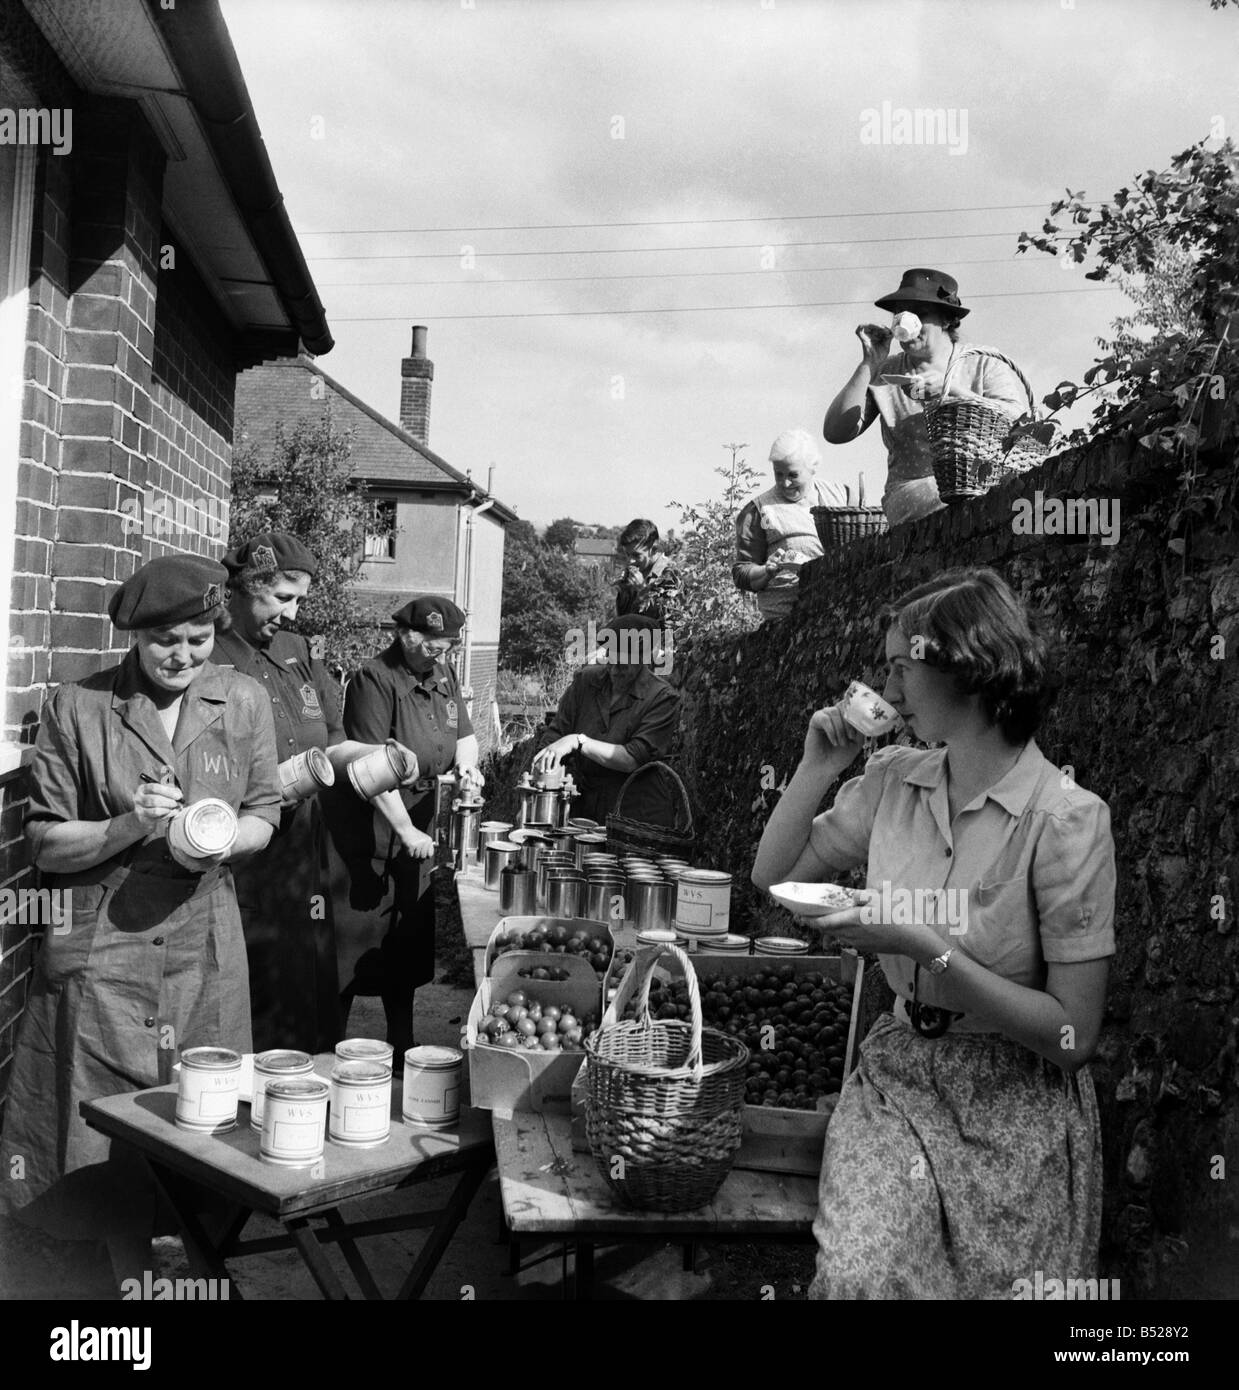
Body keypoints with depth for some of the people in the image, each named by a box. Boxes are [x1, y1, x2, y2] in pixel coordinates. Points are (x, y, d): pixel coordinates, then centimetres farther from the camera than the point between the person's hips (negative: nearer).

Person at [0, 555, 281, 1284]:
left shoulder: (245, 701, 2)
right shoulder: (78, 709, -5)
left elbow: (263, 817, 10)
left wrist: (220, 841, -11)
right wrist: (127, 827, -18)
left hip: (204, 946, 2)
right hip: (103, 948, -2)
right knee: (110, 1134, 3)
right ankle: (135, 1276, 25)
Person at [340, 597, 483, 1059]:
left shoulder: (443, 675, 9)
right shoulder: (374, 680, -15)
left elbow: (464, 735, 20)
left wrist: (466, 763, -3)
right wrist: (406, 830, -21)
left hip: (423, 834, 7)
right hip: (375, 834, -7)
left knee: (409, 948, 14)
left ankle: (402, 1042, 27)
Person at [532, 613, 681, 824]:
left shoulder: (663, 699, -8)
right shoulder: (586, 680, 7)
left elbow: (634, 760, -16)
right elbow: (554, 732, 7)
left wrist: (578, 742, -20)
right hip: (580, 807, 4)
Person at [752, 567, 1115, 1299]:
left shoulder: (1067, 819, -16)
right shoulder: (891, 780, 0)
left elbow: (1073, 1037, -16)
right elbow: (772, 877, 9)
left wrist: (929, 949, -24)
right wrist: (819, 767, -3)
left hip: (1018, 1106, -2)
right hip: (898, 1078, 3)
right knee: (858, 1272, -20)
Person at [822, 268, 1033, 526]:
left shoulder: (986, 365, 11)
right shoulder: (886, 374, 14)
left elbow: (1020, 419, -6)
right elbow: (835, 433, 3)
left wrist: (951, 389, -14)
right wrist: (869, 364, -1)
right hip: (911, 491, -1)